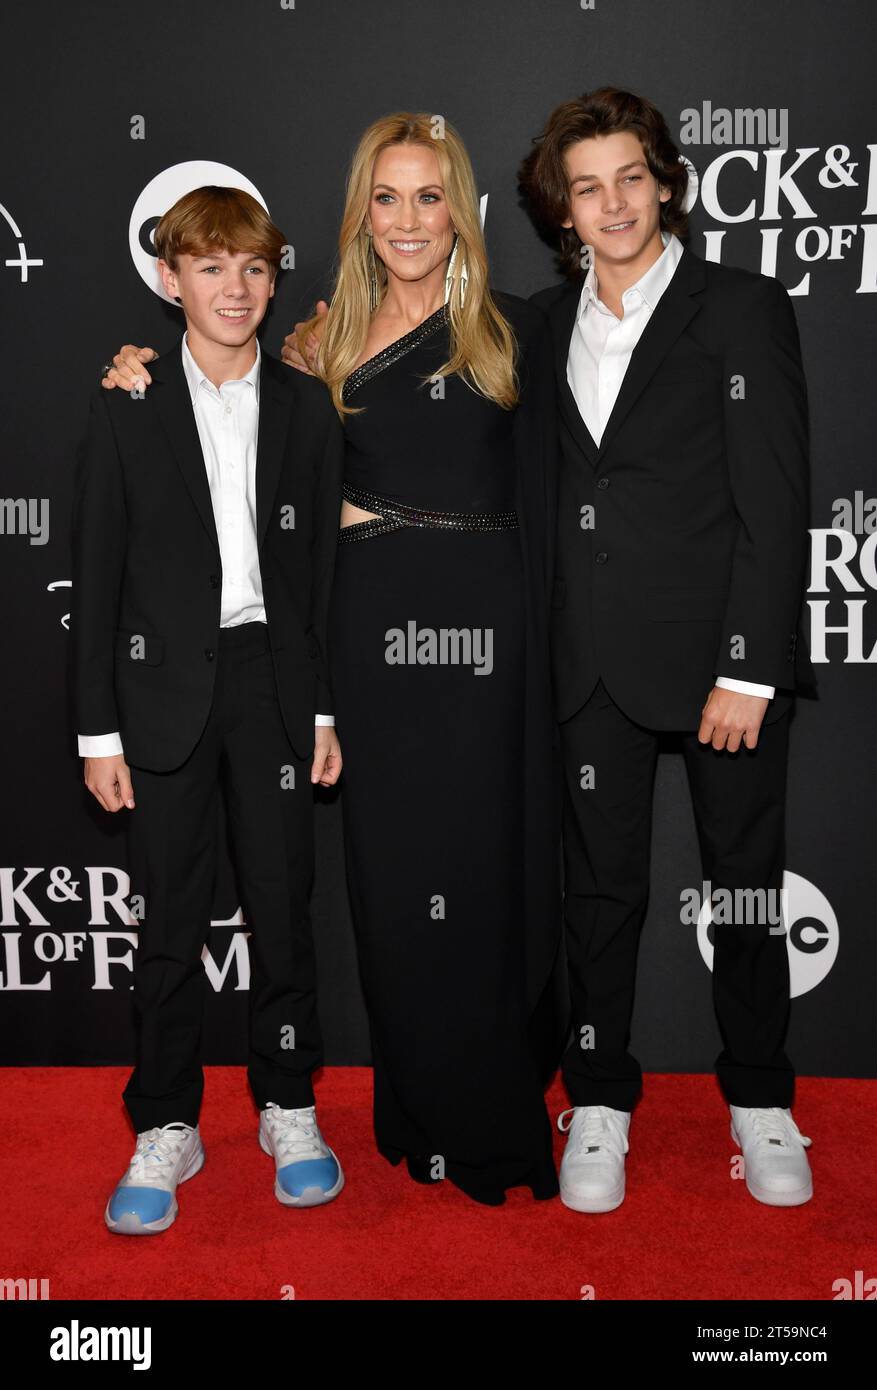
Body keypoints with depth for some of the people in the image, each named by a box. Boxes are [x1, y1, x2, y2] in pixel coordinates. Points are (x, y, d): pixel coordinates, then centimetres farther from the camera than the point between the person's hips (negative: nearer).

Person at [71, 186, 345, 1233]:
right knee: (168, 920, 5)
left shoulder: (306, 408, 6)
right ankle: (166, 1127, 21)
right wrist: (98, 729, -4)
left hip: (273, 680, 1)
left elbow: (322, 567, 7)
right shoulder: (127, 409, 1)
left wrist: (325, 707, 3)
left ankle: (289, 1108, 25)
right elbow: (96, 578, -1)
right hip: (165, 685, -1)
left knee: (281, 904, 8)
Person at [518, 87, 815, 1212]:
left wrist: (749, 670, -13)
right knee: (600, 884, 9)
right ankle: (599, 1101, 24)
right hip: (591, 659, 3)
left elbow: (773, 506, -7)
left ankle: (759, 1099, 26)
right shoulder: (546, 321, 12)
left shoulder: (744, 310, -1)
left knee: (746, 880, 8)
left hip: (720, 651, -3)